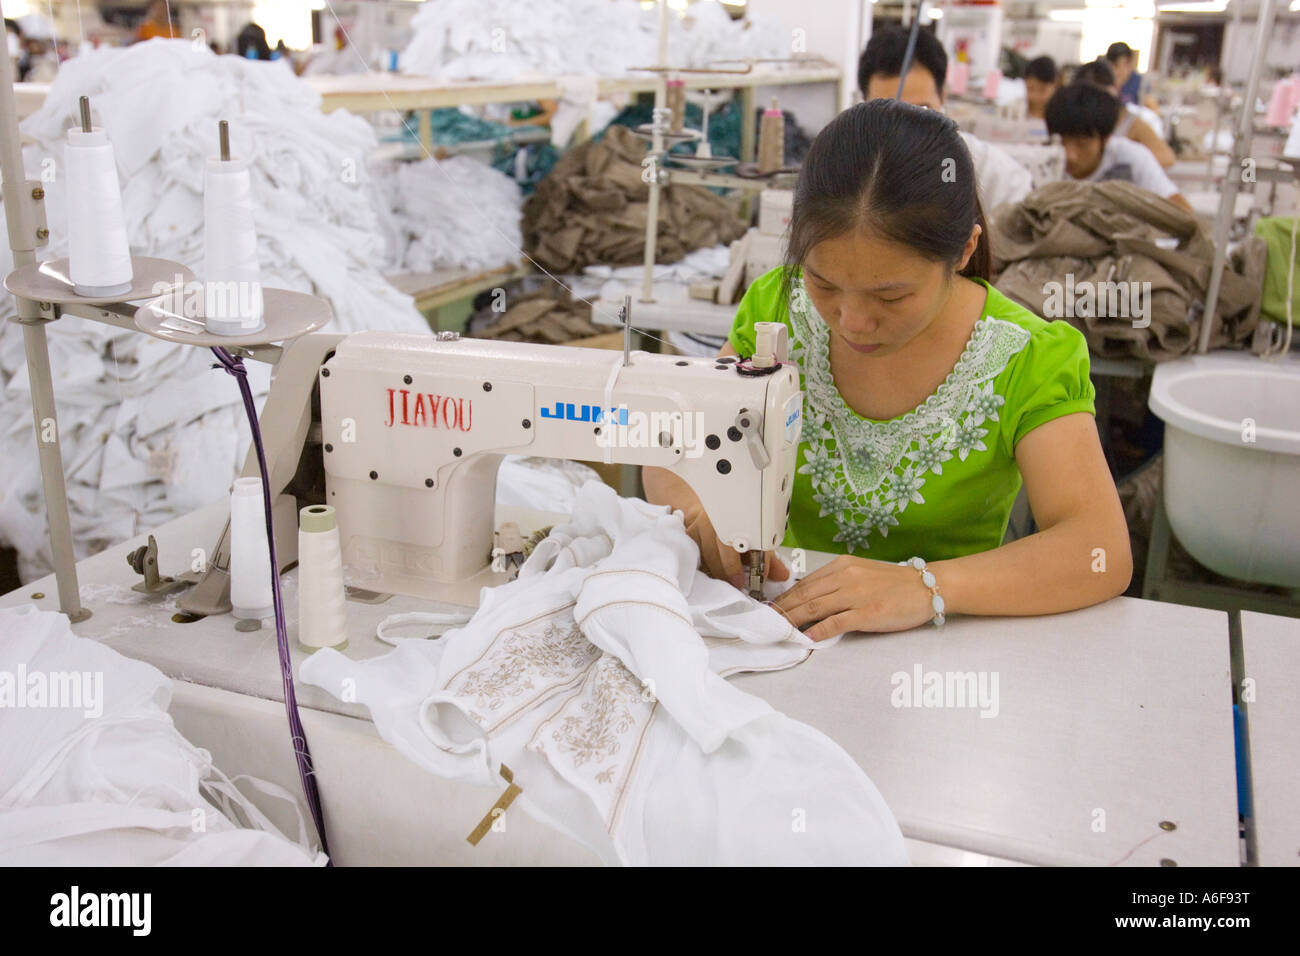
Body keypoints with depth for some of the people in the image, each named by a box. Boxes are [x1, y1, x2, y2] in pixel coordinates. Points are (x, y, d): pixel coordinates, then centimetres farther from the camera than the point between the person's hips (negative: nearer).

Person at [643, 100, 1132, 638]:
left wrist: (928, 587, -34)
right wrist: (703, 514, -21)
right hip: (784, 624, 2)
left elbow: (1102, 553, -20)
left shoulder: (1029, 361, -11)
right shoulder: (778, 310, -3)